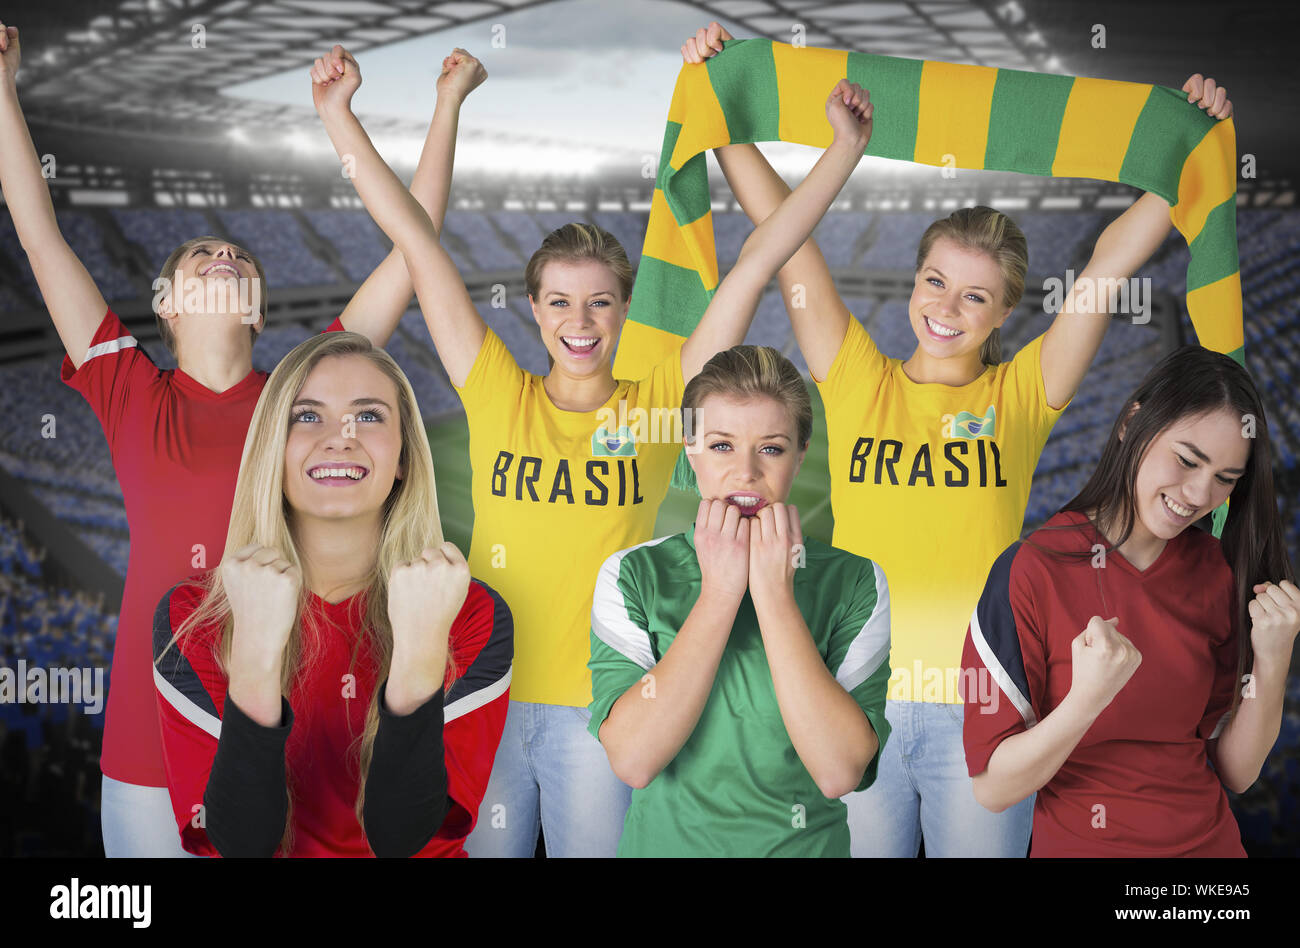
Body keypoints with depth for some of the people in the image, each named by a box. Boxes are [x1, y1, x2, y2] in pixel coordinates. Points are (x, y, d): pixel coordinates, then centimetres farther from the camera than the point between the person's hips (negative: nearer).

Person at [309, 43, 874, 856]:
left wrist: (846, 146, -2)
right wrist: (339, 114, 2)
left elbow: (759, 262, -1)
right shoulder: (497, 396, 2)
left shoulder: (656, 405, 0)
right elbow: (415, 240, 1)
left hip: (599, 707, -1)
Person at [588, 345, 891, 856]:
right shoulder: (632, 574, -3)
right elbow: (632, 760, -16)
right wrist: (718, 593, -17)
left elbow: (839, 773, -16)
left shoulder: (854, 582, -5)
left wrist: (775, 596, -17)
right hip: (666, 842, 1)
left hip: (806, 844, 0)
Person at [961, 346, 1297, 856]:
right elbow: (992, 788, -15)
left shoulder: (1218, 572, -1)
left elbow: (1235, 772, 1)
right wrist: (1088, 698, -28)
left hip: (1210, 841, 4)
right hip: (1077, 843, -3)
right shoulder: (1032, 571, -14)